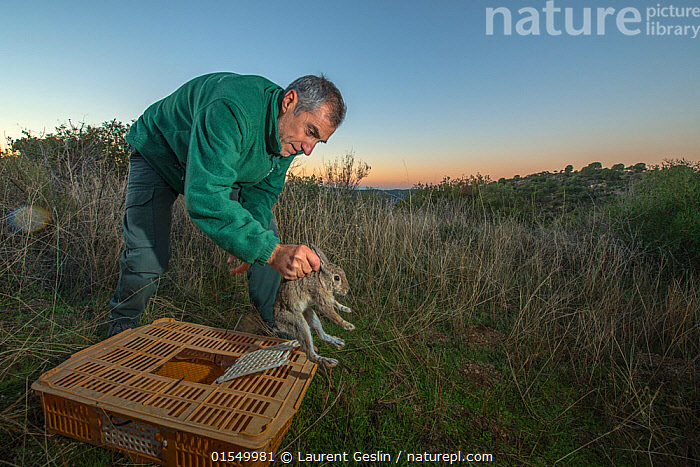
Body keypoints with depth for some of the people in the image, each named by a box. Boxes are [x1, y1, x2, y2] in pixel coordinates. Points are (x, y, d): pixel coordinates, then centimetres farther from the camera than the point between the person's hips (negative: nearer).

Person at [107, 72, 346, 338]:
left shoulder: (288, 137, -17)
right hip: (159, 154, -5)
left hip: (224, 166, 6)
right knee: (147, 258, -17)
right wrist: (270, 251, -57)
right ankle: (124, 322, 17)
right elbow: (204, 196, -50)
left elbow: (264, 190, -10)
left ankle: (272, 324, 10)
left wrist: (251, 244, -28)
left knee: (267, 235, -5)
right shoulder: (231, 109, -43)